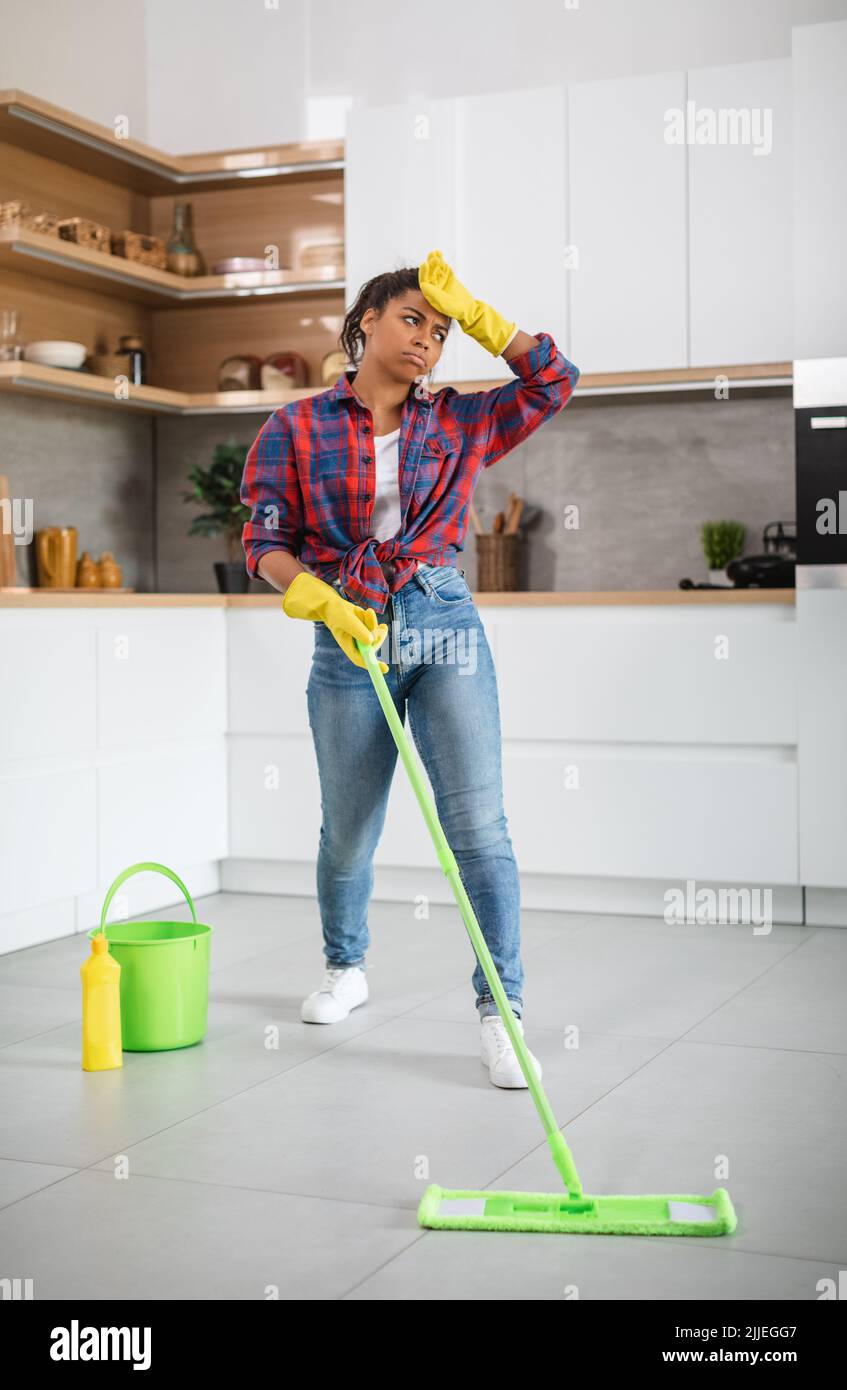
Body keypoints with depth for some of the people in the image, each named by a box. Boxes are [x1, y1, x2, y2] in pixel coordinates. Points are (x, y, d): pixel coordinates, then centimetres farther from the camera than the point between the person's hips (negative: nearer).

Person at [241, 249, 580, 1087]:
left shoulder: (461, 423, 9)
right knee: (348, 831, 11)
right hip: (347, 640, 0)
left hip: (446, 629, 1)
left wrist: (471, 312, 1)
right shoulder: (295, 431, 3)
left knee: (478, 823, -10)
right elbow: (265, 542, -3)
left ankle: (501, 1013, -4)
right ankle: (345, 971, 38)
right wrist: (321, 599, -20)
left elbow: (555, 380, 3)